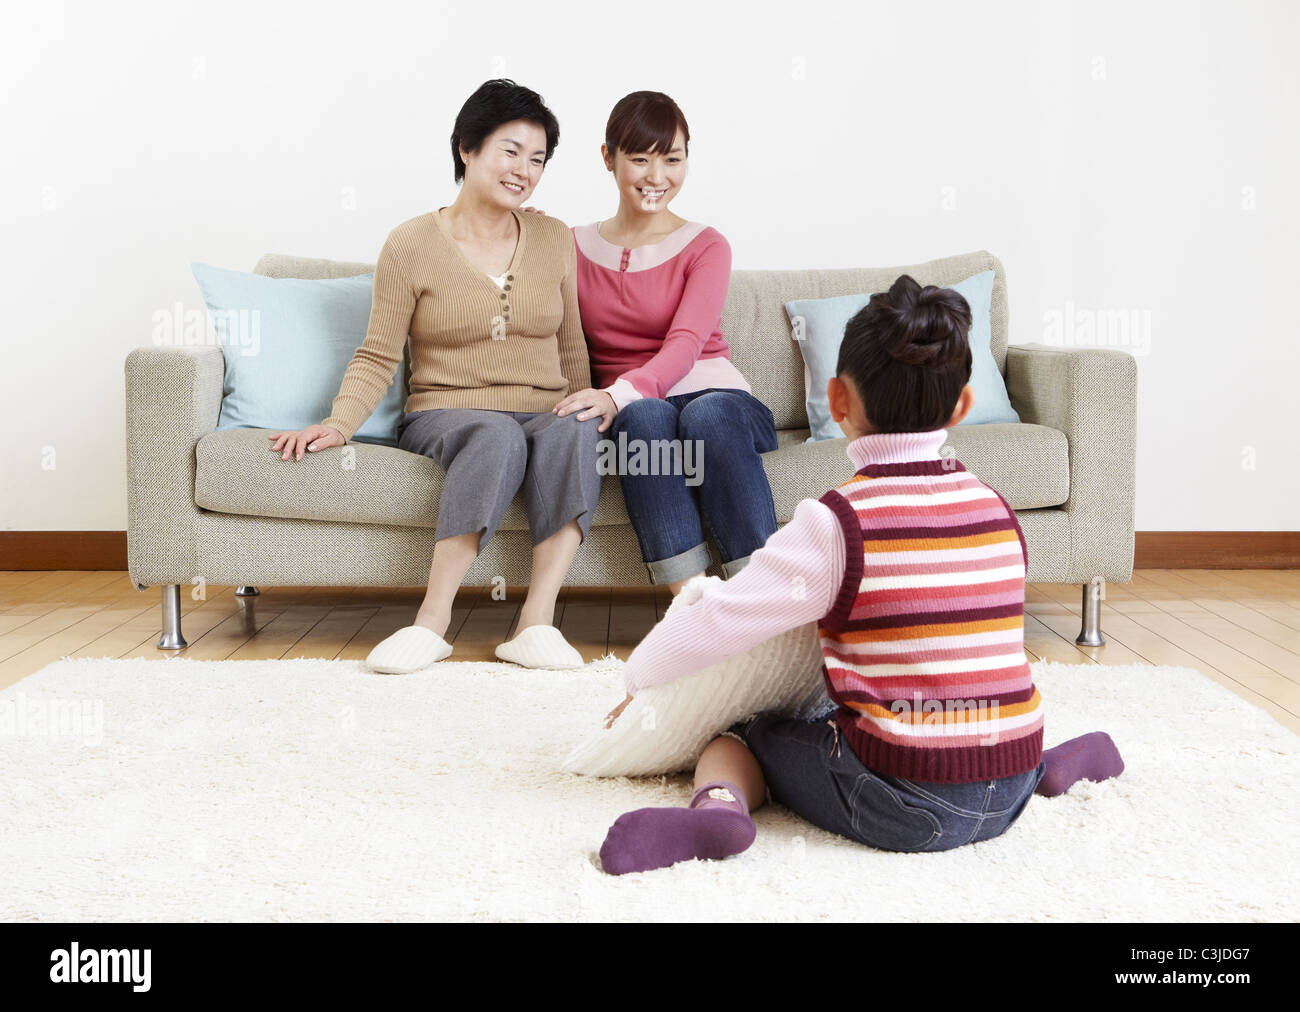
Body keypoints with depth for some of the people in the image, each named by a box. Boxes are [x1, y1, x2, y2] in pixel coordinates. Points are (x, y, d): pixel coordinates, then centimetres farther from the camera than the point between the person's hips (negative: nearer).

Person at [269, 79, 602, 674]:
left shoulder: (554, 240, 13)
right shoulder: (412, 245, 3)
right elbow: (378, 357, 2)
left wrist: (590, 416, 8)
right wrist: (338, 423, -13)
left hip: (544, 413, 3)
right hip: (446, 413, -3)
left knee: (575, 433, -34)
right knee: (498, 437, -39)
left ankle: (536, 622, -36)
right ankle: (433, 621, -36)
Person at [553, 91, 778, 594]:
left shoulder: (706, 247, 5)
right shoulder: (575, 247, 15)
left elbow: (686, 344, -14)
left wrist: (619, 394, -31)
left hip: (716, 395, -1)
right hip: (631, 410, 1)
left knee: (707, 414, -37)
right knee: (646, 416, -35)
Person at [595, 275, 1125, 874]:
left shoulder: (838, 524, -14)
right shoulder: (996, 509, 5)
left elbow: (717, 622, -11)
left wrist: (639, 678, 8)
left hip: (904, 806, -6)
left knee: (736, 735, 14)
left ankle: (718, 805, -20)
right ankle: (1050, 762, 16)